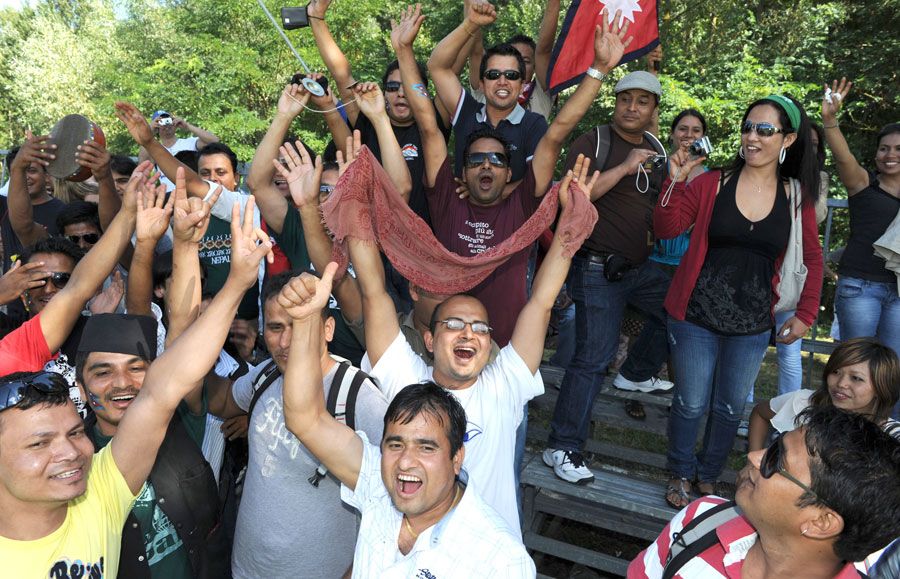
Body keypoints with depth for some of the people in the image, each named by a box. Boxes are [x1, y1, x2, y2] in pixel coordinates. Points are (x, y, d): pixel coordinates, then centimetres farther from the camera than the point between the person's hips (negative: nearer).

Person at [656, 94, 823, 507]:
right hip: (696, 317, -2)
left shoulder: (797, 197, 0)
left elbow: (812, 260, 9)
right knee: (691, 404, 7)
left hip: (752, 326, 2)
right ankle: (681, 474, 33)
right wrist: (675, 182, -20)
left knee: (730, 408, 15)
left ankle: (708, 477, 39)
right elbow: (666, 229, -7)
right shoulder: (712, 183, -6)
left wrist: (805, 315, 5)